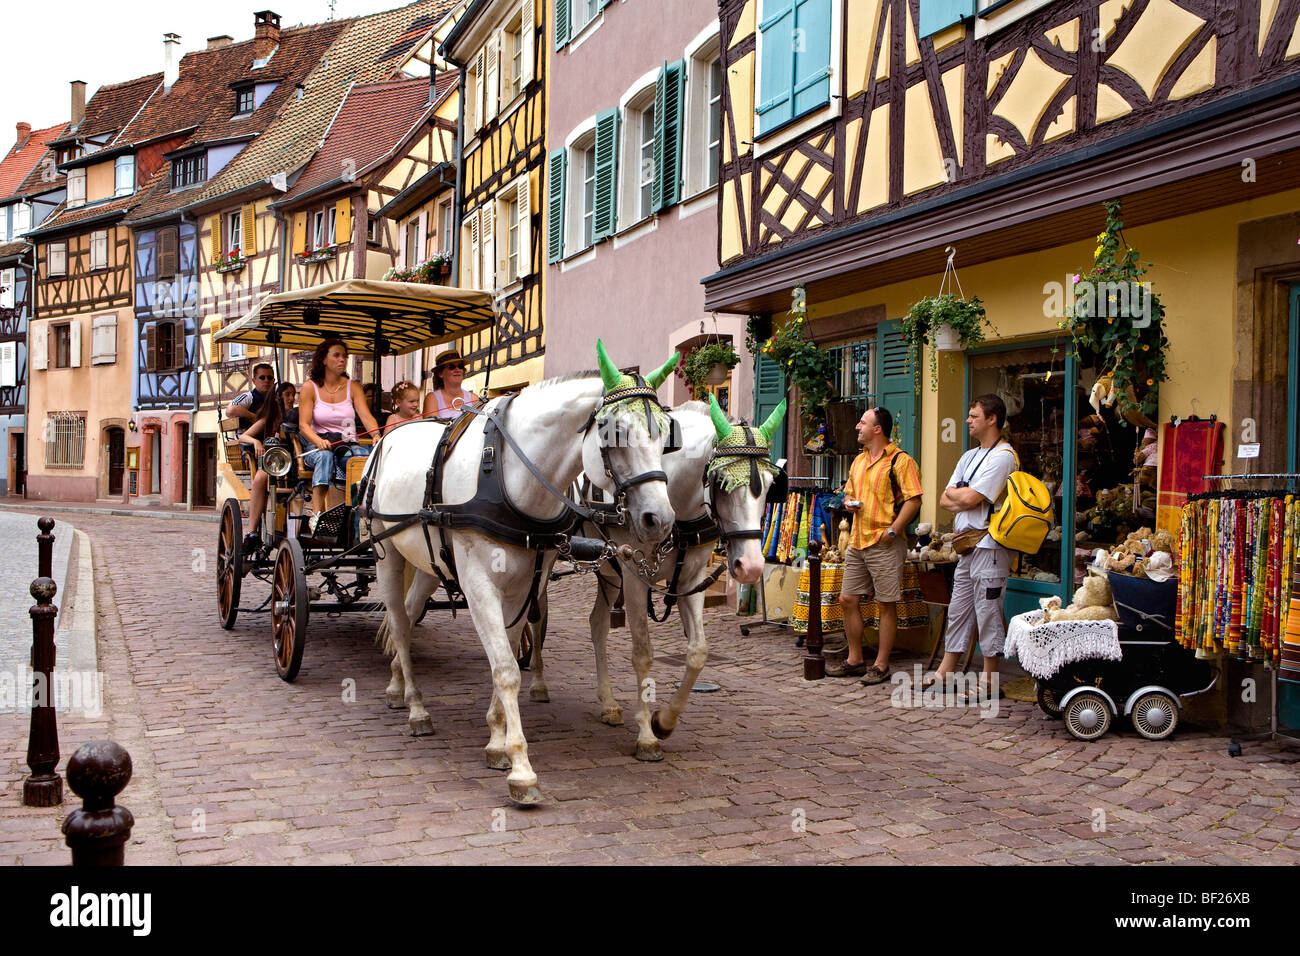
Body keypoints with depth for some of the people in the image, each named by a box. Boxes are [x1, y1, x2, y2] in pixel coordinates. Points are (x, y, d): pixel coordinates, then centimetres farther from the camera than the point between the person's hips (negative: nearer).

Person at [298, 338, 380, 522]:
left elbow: (366, 417, -3)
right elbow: (304, 424, -5)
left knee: (364, 456, -34)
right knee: (325, 455, -37)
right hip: (318, 447, -1)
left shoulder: (352, 387, 11)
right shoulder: (310, 387, 4)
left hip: (349, 444, 2)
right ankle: (317, 512, -46)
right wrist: (320, 442, -26)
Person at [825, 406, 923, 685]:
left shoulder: (900, 461, -8)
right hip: (857, 542, 8)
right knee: (848, 600, 9)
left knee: (886, 605, -1)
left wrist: (893, 529, -19)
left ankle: (881, 665, 7)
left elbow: (913, 499, -14)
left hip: (885, 545, -8)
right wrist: (848, 502, 6)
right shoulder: (859, 461, 17)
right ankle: (855, 660, 21)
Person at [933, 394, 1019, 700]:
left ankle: (989, 682, 4)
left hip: (990, 545, -9)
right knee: (958, 609, 13)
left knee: (988, 611, -3)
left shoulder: (1003, 456, -11)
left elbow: (969, 498, -19)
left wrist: (954, 493, 1)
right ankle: (945, 672, 20)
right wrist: (965, 501, -7)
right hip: (968, 544, 9)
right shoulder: (970, 456, 18)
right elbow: (944, 501, 13)